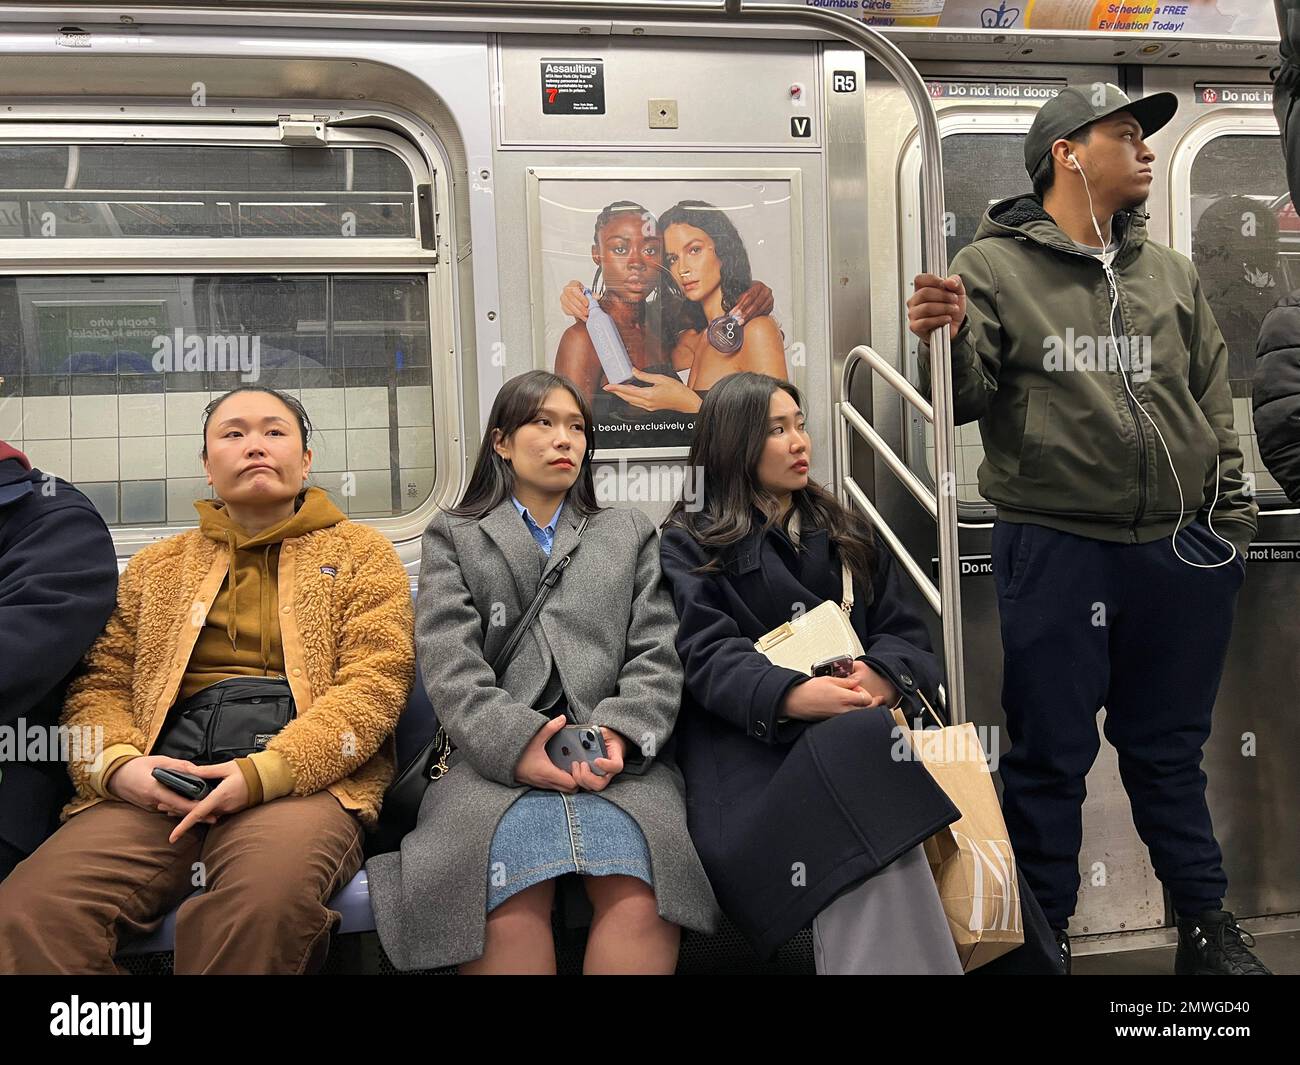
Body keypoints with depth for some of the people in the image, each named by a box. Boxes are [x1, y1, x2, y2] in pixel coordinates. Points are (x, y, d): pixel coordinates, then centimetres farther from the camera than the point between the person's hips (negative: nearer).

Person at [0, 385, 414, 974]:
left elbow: (375, 682, 2)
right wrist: (116, 764, -6)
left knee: (265, 897, -38)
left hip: (302, 777, -2)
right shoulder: (155, 567, 26)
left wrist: (263, 773, -13)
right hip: (157, 787, 3)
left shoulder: (361, 552, 15)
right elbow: (100, 683, 19)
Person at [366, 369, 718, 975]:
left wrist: (618, 733, -9)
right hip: (498, 760, -1)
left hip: (616, 758, 1)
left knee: (639, 893, -33)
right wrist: (516, 743, -15)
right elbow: (450, 664, 4)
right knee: (511, 897, -35)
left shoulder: (630, 534, 26)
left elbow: (657, 654, 13)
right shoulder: (453, 538, 21)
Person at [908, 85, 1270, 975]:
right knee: (1051, 755, 5)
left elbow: (1214, 408, 17)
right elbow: (966, 400, -8)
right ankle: (1044, 935, 20)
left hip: (1182, 551, 4)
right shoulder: (993, 266, 0)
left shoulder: (1172, 274, 15)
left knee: (1170, 750, 15)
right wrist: (946, 342, -28)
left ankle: (1208, 927, 30)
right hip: (1054, 551, -4)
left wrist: (1231, 518, 12)